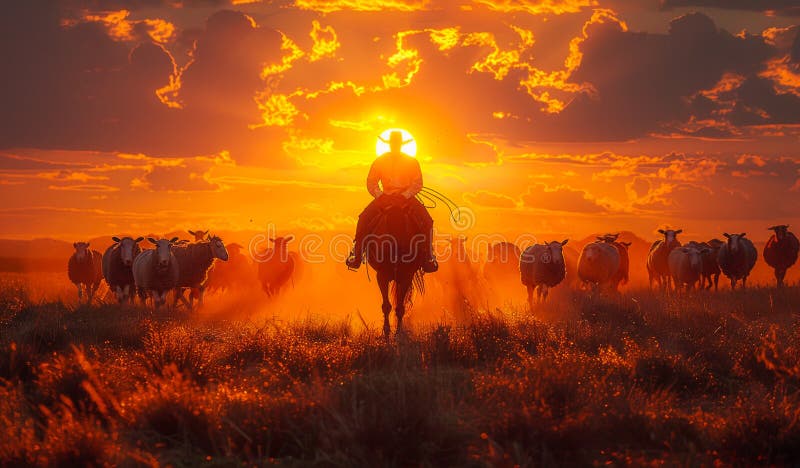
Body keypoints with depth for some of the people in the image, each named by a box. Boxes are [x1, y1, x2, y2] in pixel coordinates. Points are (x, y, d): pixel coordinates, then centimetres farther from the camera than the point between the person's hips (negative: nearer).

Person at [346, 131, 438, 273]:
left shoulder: (412, 161, 2)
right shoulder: (380, 161, 4)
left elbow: (417, 184, -2)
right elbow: (371, 183, 4)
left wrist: (404, 196, -16)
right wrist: (381, 196, -12)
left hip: (406, 196, -1)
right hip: (385, 196, 1)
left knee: (426, 221, -25)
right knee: (364, 218, -23)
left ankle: (428, 257, -15)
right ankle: (356, 254, -17)